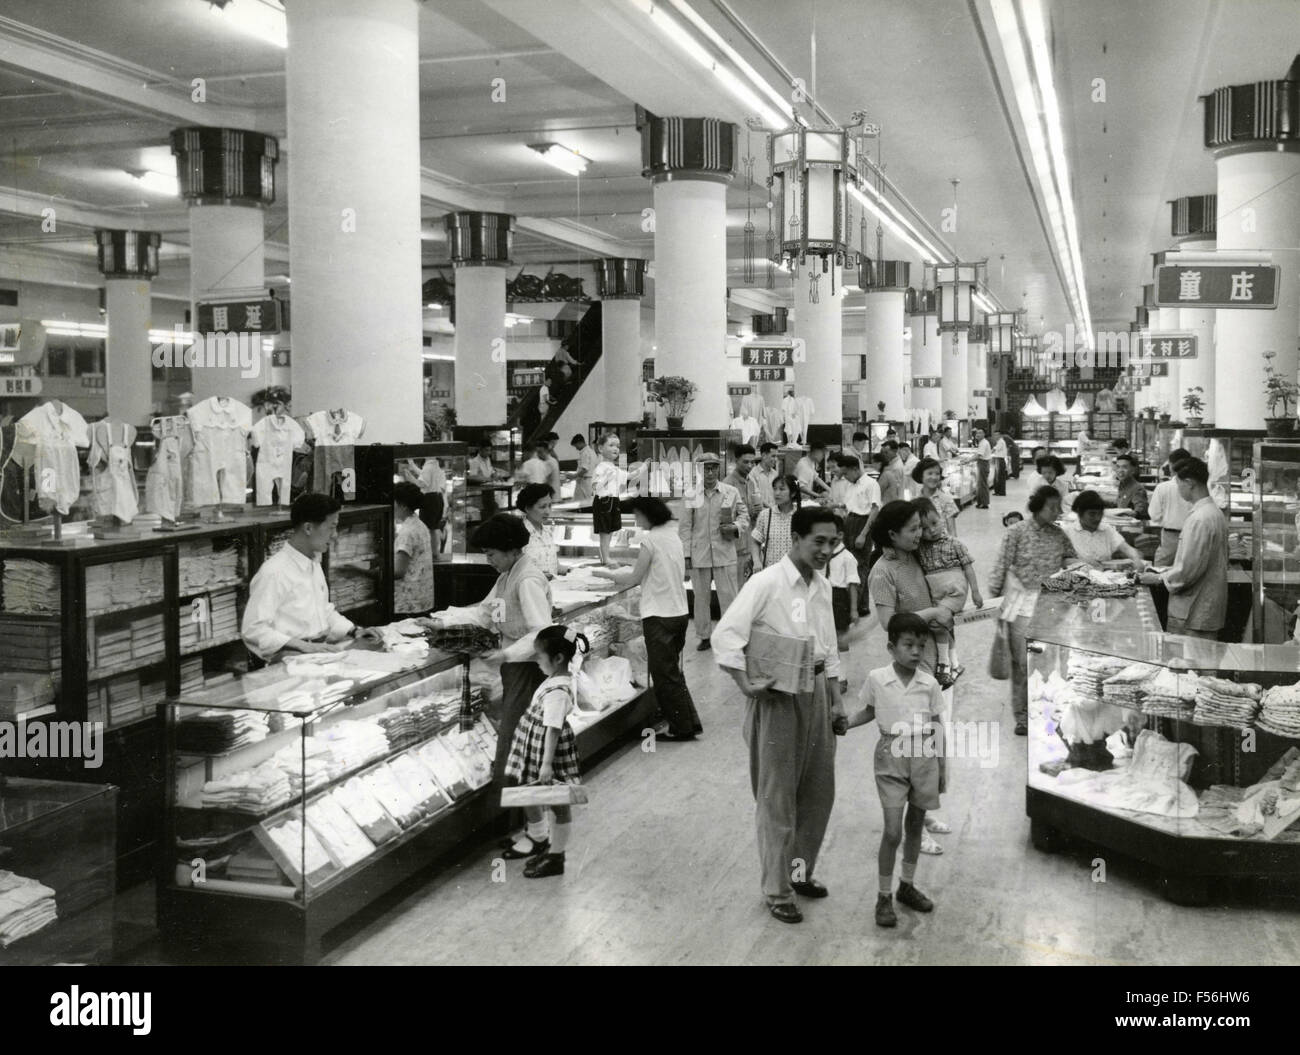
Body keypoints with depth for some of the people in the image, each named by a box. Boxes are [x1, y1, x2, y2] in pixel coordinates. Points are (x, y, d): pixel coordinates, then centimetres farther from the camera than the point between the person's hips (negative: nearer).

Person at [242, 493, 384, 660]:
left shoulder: (314, 563, 16)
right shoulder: (273, 572, -14)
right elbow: (253, 630, -18)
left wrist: (355, 631, 11)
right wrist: (304, 646, -24)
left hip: (321, 650, 9)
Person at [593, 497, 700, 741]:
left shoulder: (651, 539, -16)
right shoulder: (673, 535, 8)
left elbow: (634, 578, -10)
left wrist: (606, 574, 3)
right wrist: (626, 573, 14)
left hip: (660, 615, -8)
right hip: (680, 611, 8)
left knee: (665, 674, 2)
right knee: (672, 671, 19)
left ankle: (682, 727, 7)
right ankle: (689, 721, 22)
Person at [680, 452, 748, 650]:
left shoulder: (731, 493, 3)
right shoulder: (691, 495, 3)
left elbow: (743, 515, 12)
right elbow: (685, 526, 4)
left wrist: (736, 527, -10)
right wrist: (686, 554, 0)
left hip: (724, 554, -1)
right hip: (699, 555, 1)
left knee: (728, 597, -2)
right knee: (701, 597, 9)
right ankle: (704, 636, 21)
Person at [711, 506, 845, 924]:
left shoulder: (822, 586, 8)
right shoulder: (767, 583, -15)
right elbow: (725, 635, -19)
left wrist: (836, 700, 14)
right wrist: (745, 685, -21)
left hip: (816, 691, 7)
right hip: (777, 696, -7)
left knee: (818, 791, 15)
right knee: (777, 796, 3)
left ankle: (800, 870, 34)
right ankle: (777, 890, 15)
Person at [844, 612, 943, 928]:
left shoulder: (930, 684, -3)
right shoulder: (876, 679, -6)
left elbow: (937, 727, 5)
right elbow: (868, 712, 11)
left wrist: (941, 767, 6)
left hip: (924, 755, 3)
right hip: (892, 754, -2)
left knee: (915, 824, 14)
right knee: (892, 830, -7)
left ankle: (907, 886, 30)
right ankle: (884, 896, 4)